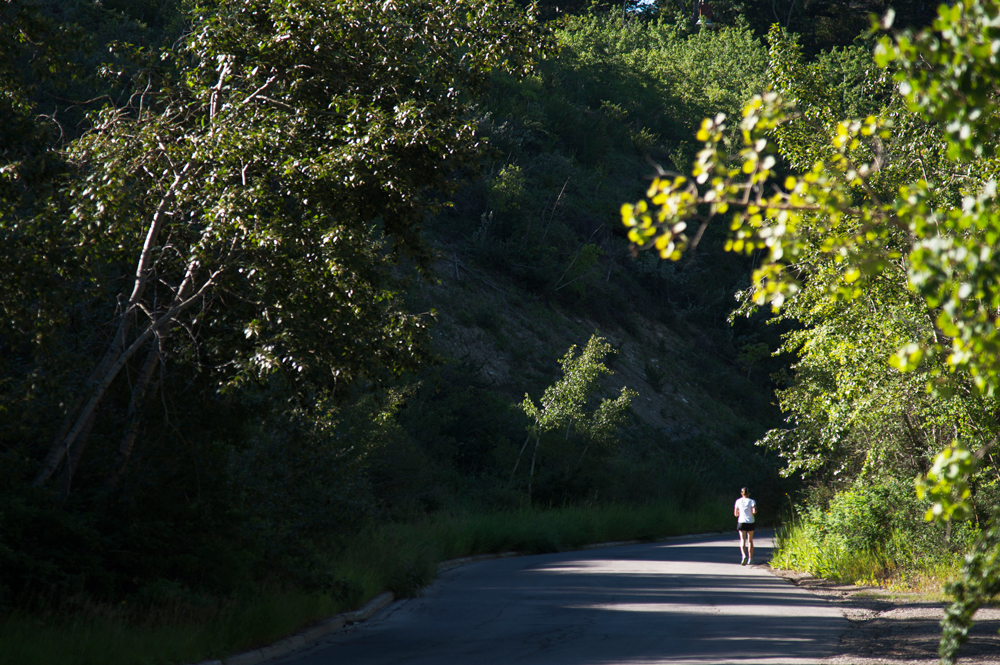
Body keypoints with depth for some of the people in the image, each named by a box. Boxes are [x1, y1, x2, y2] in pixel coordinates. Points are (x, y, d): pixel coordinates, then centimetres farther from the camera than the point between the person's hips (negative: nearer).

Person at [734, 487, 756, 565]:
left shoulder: (738, 501, 4)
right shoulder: (752, 501, -1)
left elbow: (735, 514, 7)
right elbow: (754, 511, -16)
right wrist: (753, 512, 6)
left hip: (741, 522, 0)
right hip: (750, 522, 0)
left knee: (742, 540, -6)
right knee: (750, 541, 12)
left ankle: (743, 555, -32)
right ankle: (750, 559, 15)